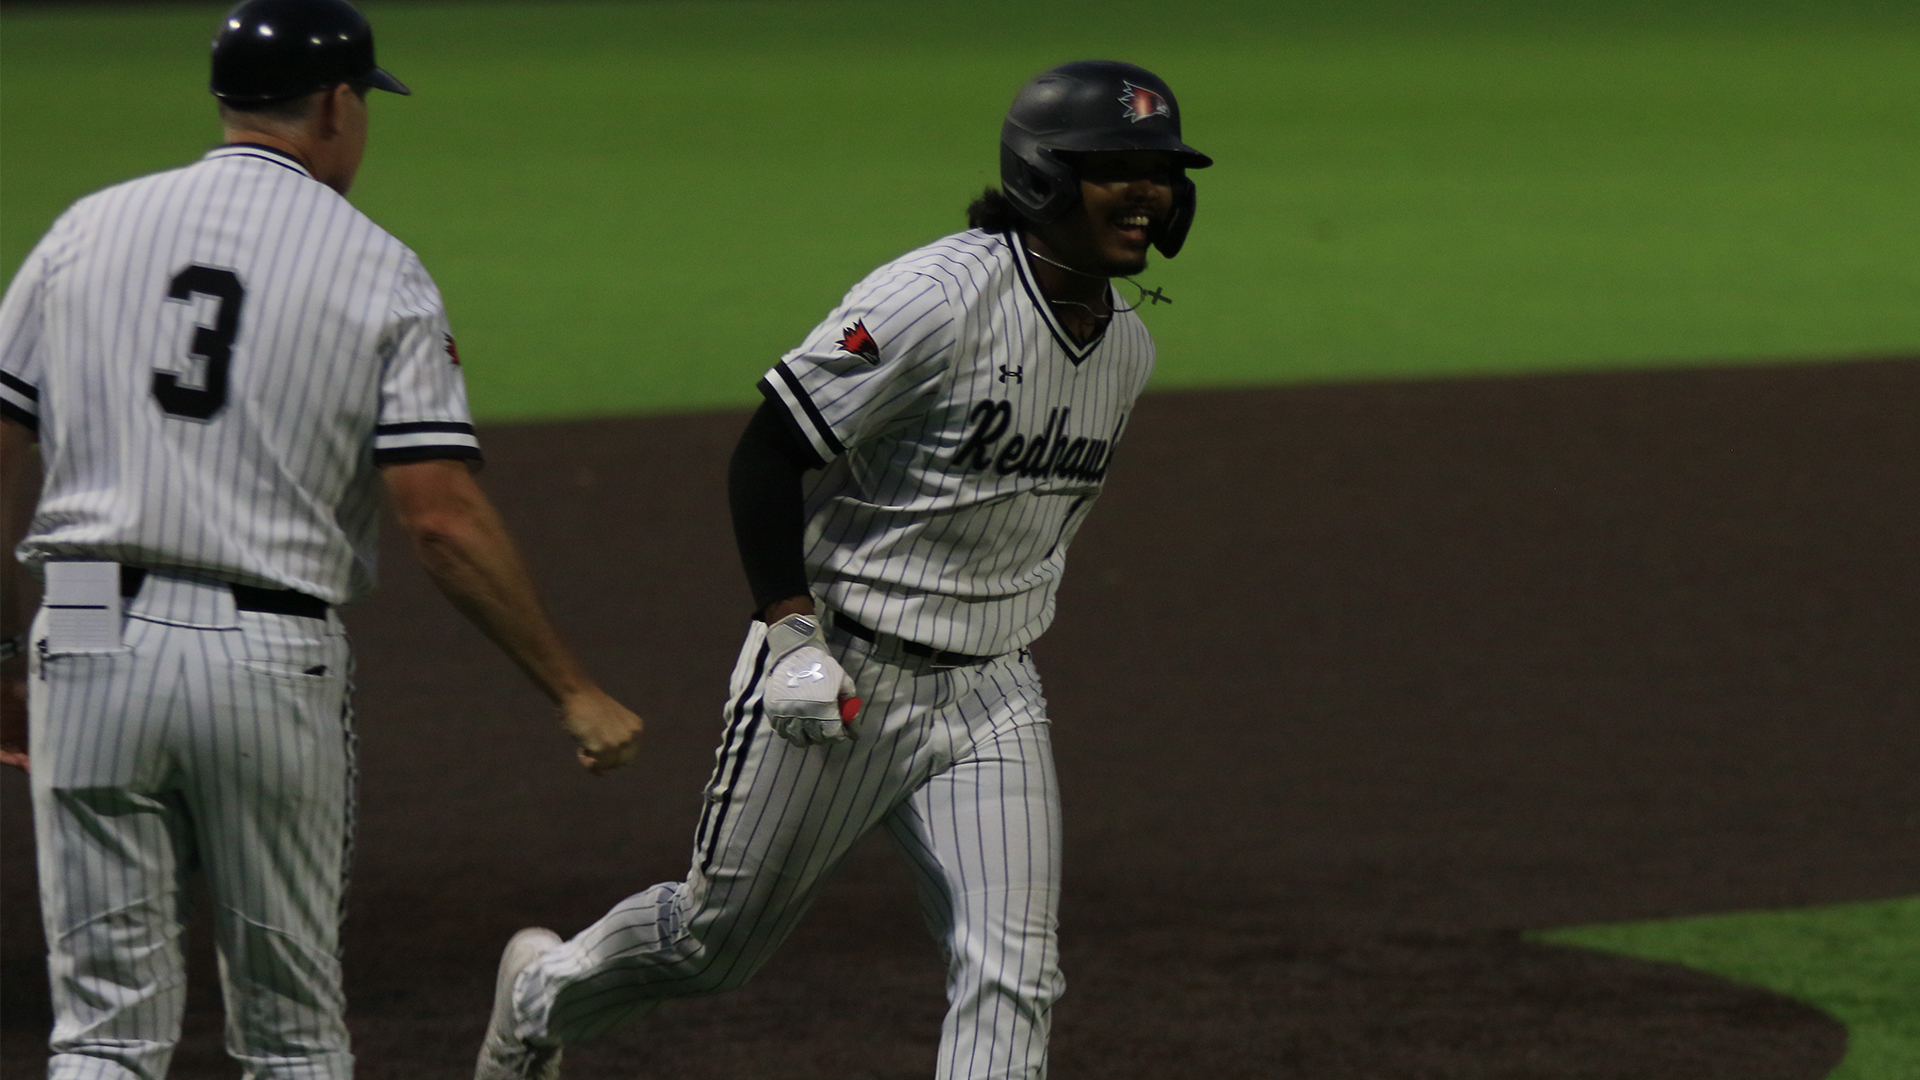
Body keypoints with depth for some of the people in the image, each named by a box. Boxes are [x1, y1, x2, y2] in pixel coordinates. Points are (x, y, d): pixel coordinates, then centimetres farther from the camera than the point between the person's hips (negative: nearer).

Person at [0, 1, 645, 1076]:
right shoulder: (380, 272, 0)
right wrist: (574, 691, -3)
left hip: (90, 639, 2)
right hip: (271, 662, -2)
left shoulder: (89, 229, 8)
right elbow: (444, 516, -8)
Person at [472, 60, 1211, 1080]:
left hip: (991, 699, 6)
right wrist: (792, 636, -23)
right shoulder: (936, 299, -20)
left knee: (1010, 978, -8)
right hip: (838, 676, -6)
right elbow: (765, 455, -18)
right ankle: (543, 993, 41)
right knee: (717, 939, 10)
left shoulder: (1126, 346, 5)